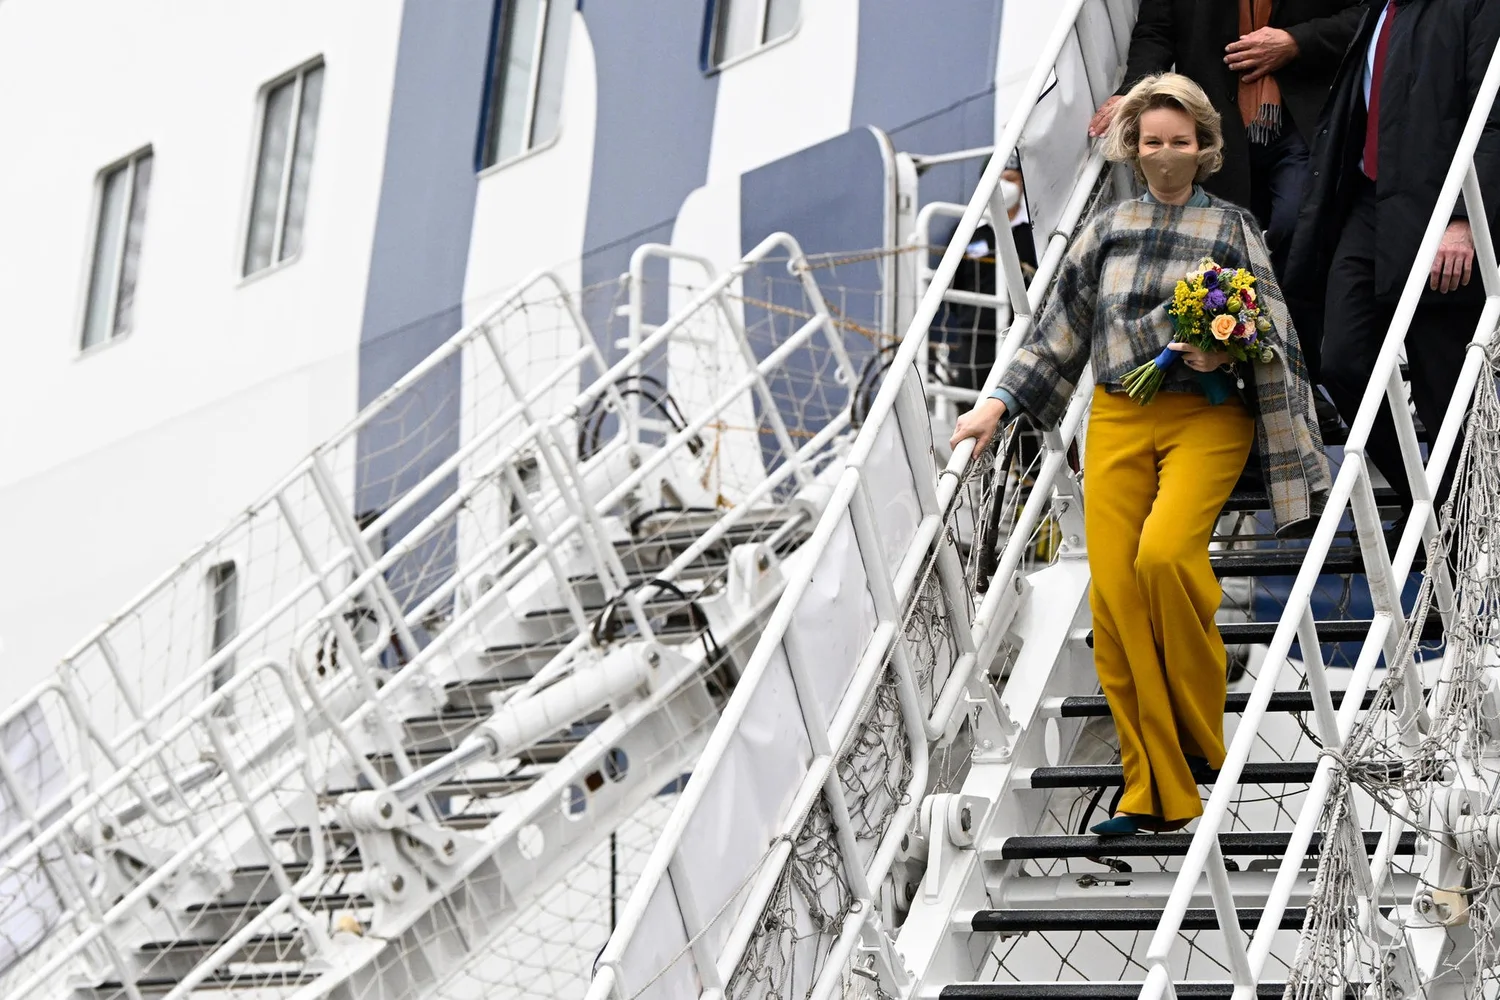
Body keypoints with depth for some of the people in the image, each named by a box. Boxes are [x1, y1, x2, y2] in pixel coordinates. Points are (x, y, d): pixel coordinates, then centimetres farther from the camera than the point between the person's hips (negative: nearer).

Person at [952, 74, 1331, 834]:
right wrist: (998, 405, 13)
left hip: (1207, 418, -3)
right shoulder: (1108, 231, 15)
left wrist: (1226, 354, -15)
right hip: (1118, 422, 3)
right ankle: (1154, 791, -1)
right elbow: (1059, 330, 18)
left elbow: (1272, 340, 5)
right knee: (1113, 594, -8)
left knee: (1165, 553, -28)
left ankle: (1202, 733, -6)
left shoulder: (1232, 229, 8)